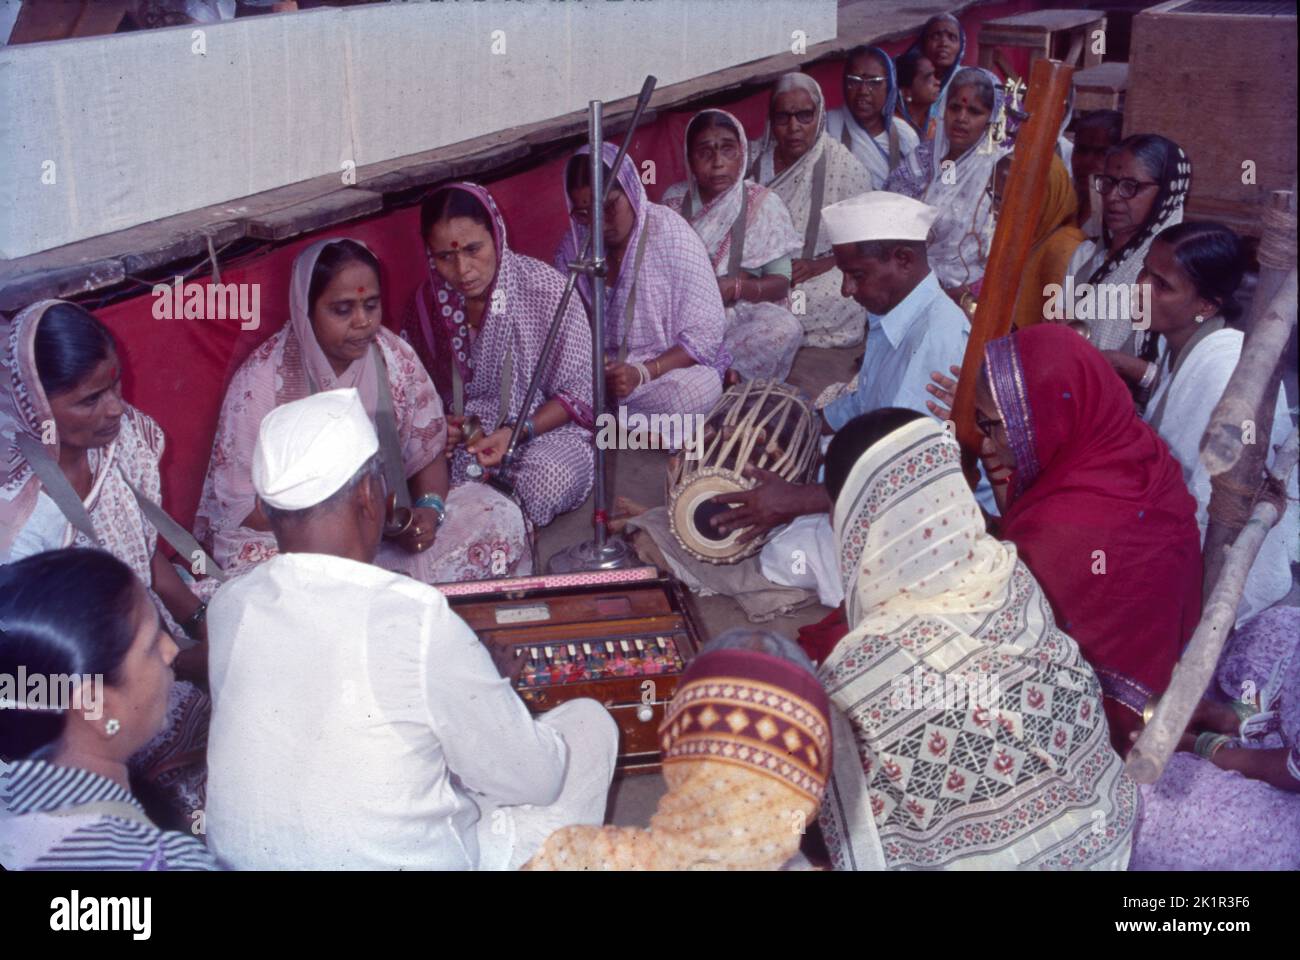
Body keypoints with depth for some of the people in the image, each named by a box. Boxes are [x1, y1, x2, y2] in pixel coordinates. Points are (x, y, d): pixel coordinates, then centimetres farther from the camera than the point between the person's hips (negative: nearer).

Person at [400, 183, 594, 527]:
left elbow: (579, 394, -9)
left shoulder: (546, 289, -14)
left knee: (548, 479, -36)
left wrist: (517, 433, -22)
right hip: (463, 438, 3)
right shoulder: (427, 302, -2)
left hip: (545, 430, -2)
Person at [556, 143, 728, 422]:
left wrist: (643, 373, -25)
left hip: (674, 366, -3)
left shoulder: (671, 234, -11)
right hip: (601, 370, 3)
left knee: (699, 388, -38)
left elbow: (706, 332, -13)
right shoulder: (573, 246, 2)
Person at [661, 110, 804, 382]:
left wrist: (736, 287, -22)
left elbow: (780, 282, -3)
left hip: (742, 309, -1)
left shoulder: (763, 204, -2)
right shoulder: (674, 200, 6)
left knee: (785, 328, -33)